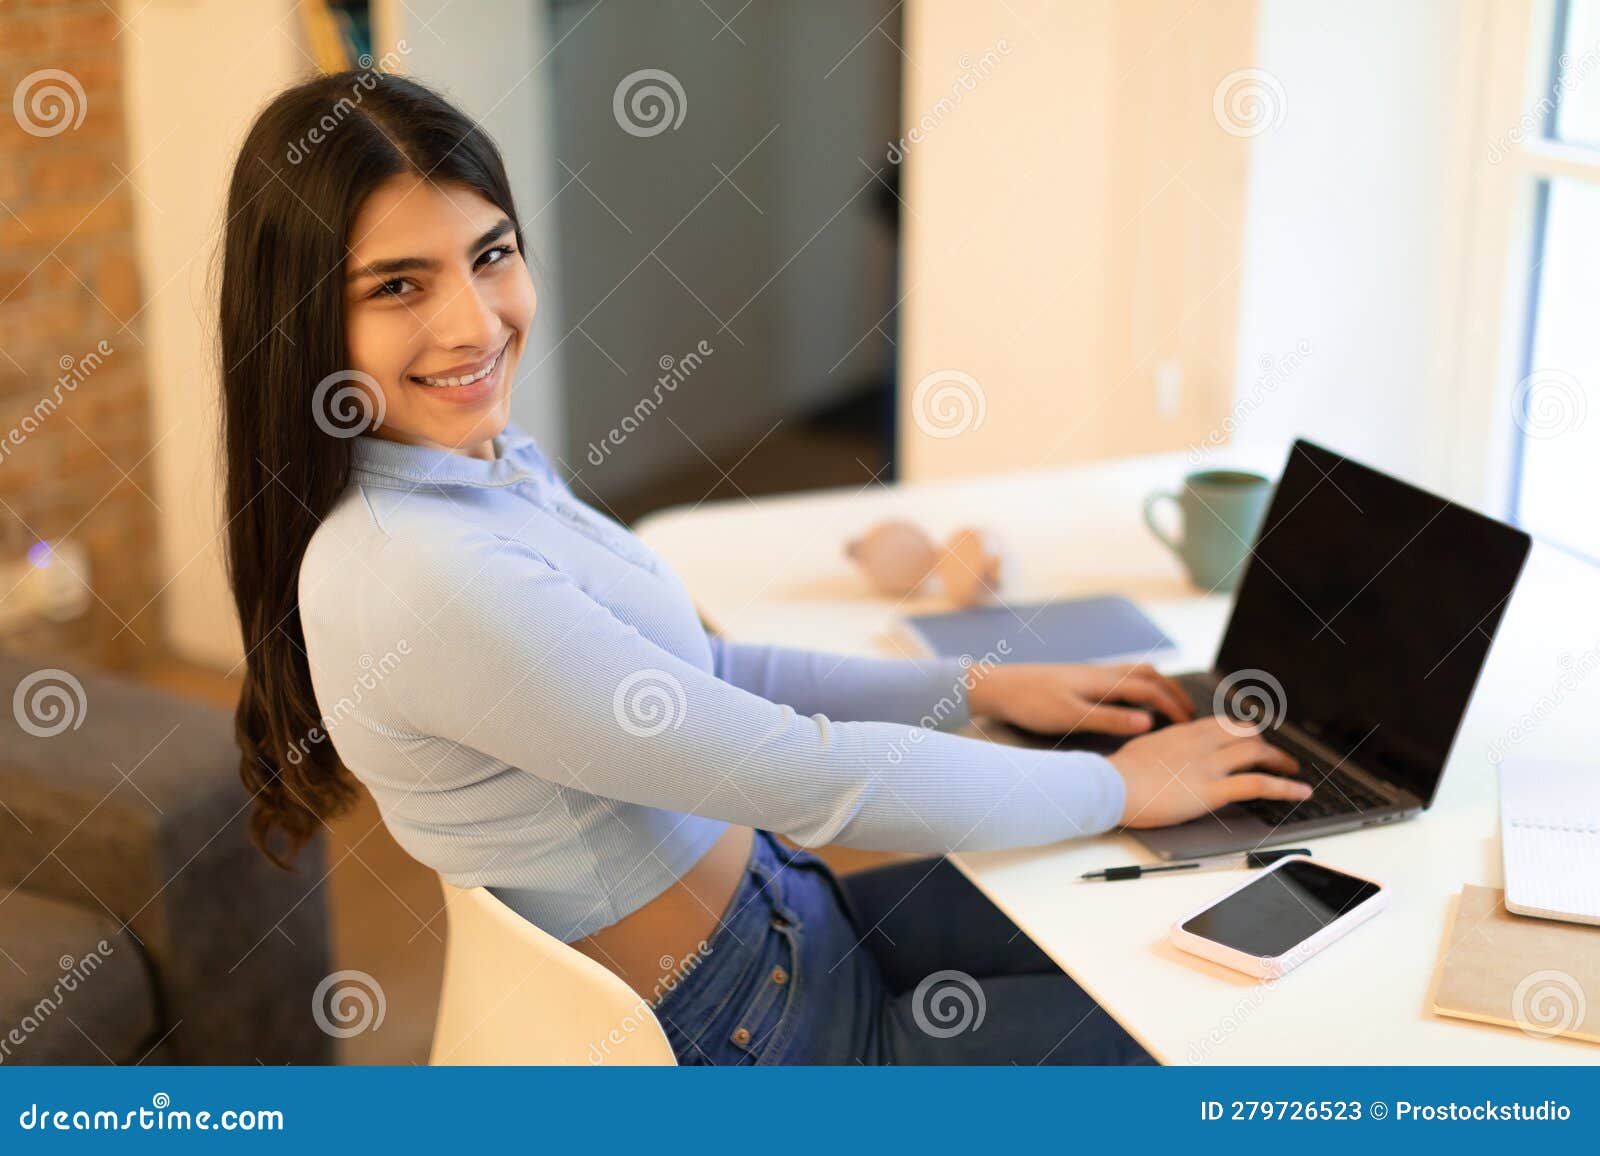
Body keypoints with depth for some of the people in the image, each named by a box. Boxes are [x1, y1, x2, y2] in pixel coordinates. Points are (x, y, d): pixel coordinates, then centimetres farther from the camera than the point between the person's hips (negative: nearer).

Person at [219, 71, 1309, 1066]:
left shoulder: (498, 463, 1)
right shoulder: (417, 578, -29)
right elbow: (807, 775, -25)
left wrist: (984, 687, 7)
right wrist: (1119, 788, -13)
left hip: (788, 908, 9)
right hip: (740, 1026, -8)